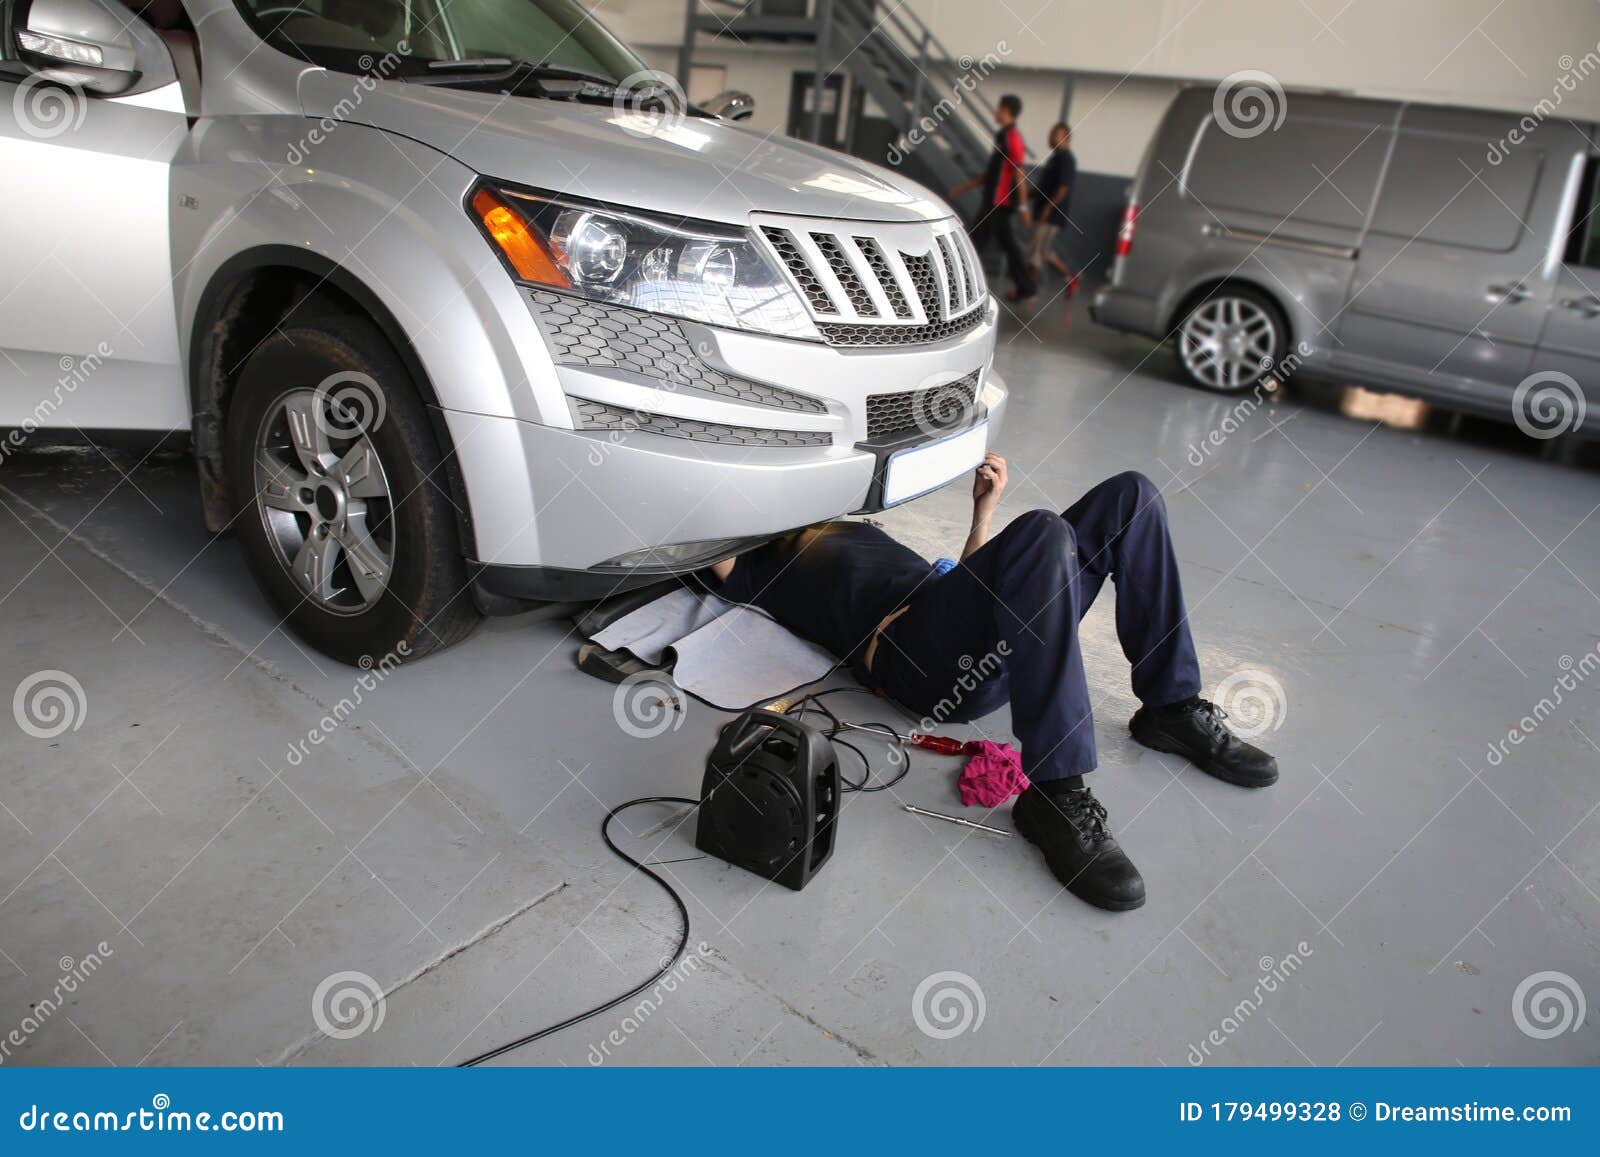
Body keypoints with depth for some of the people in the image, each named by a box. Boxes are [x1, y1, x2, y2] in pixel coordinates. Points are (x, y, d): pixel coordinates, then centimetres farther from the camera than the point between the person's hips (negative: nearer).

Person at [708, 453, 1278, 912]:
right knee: (1041, 531, -35)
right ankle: (1055, 796, -36)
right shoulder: (758, 563, 22)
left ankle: (1171, 709, -3)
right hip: (913, 652, -7)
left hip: (997, 645, 8)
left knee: (1131, 495, -3)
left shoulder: (853, 529, 39)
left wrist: (983, 510, 23)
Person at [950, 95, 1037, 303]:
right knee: (1007, 242, 11)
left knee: (975, 239, -5)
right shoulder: (1003, 136, 16)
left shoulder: (1012, 137, -13)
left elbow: (1019, 174, -17)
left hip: (999, 201, -9)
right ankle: (1024, 286, 16)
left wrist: (1023, 206, -19)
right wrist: (965, 188, 25)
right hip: (995, 200, 9)